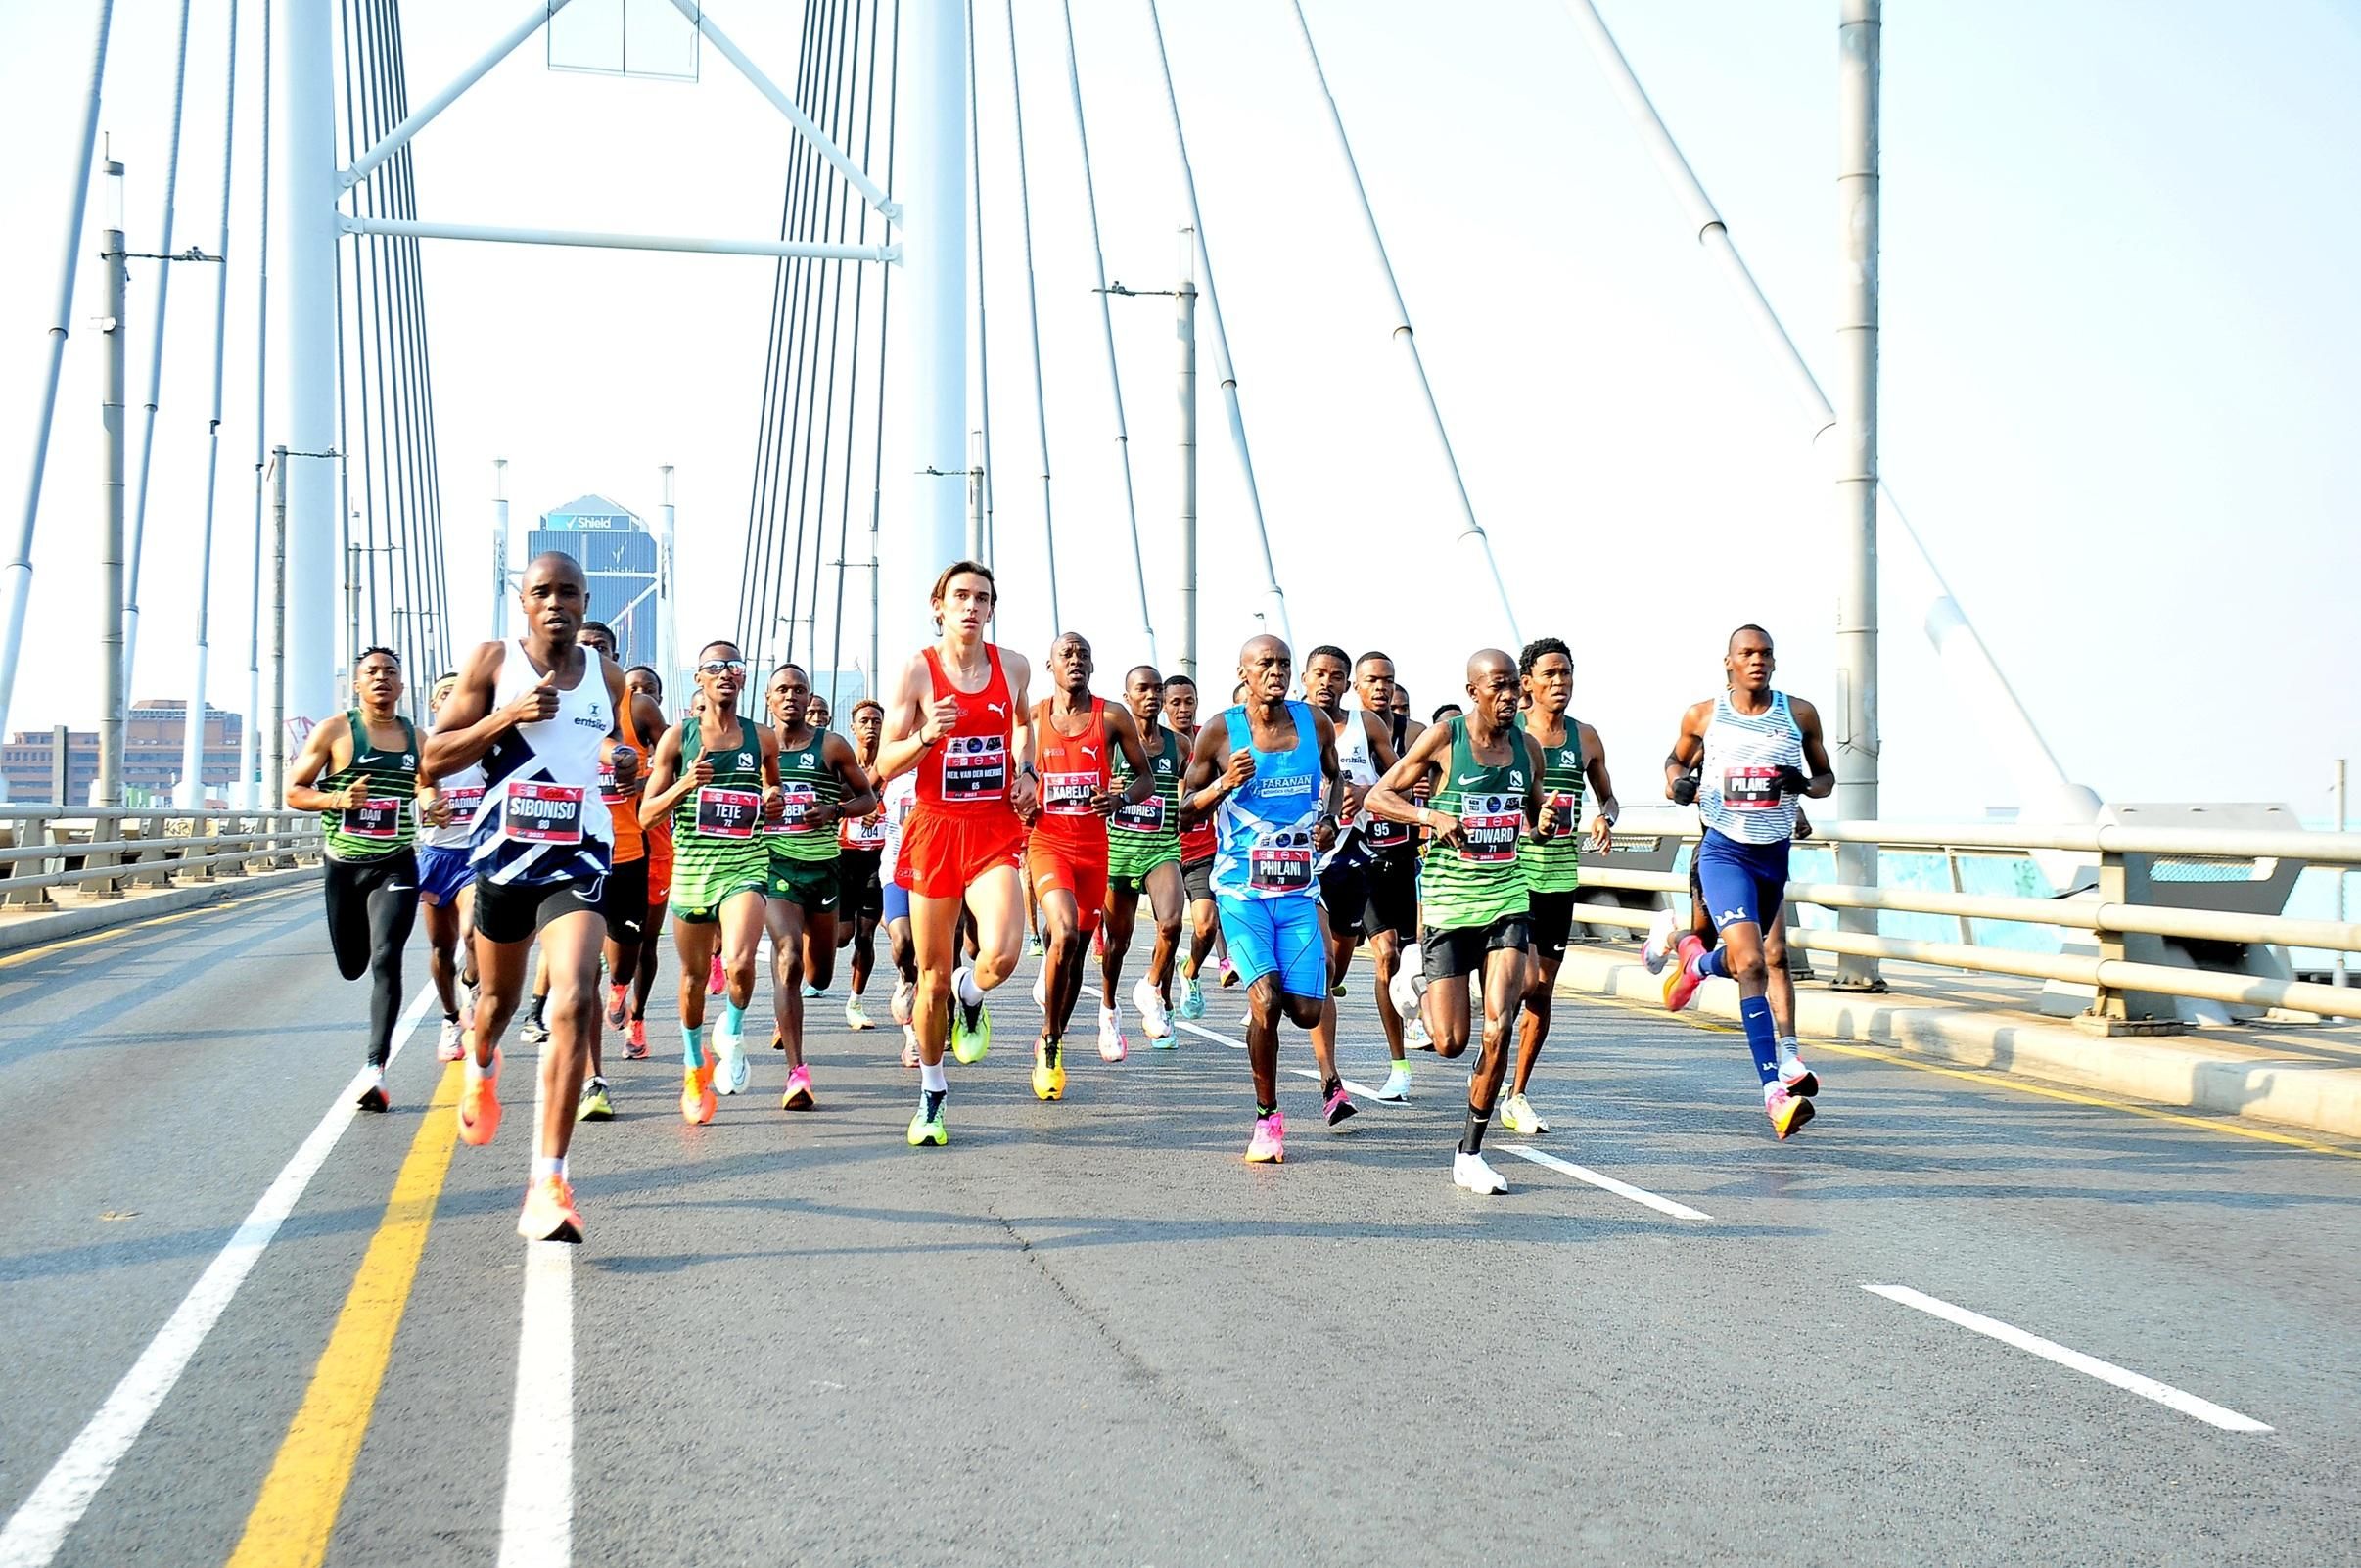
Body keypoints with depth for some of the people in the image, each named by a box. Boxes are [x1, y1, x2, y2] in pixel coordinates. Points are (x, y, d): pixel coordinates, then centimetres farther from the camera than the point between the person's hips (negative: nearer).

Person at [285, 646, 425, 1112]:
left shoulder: (417, 739, 6)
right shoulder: (334, 731, -1)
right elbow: (293, 791, 0)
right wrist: (335, 800, -19)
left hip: (395, 867, 0)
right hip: (343, 866, 0)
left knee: (385, 960, -16)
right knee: (352, 966, 11)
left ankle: (375, 1069, -20)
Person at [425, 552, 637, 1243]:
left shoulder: (605, 675, 6)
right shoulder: (493, 662, -2)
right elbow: (434, 759, -4)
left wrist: (624, 759, 1)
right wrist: (507, 716, -17)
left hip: (579, 857, 0)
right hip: (505, 851, 0)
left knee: (574, 1004, -19)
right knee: (500, 997, 20)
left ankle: (548, 1185, -21)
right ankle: (481, 1070, 59)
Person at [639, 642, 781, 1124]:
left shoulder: (762, 739, 5)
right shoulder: (678, 737, 1)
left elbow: (773, 789, 24)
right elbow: (646, 814, 1)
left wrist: (774, 802, 0)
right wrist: (685, 784, -16)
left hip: (745, 865, -1)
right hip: (691, 866, 1)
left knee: (739, 964, -23)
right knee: (694, 975, 13)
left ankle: (732, 1034, 8)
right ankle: (694, 1066, 36)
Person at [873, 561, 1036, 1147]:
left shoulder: (1013, 667, 5)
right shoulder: (915, 672, -5)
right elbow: (884, 766, -5)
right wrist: (927, 735, -23)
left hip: (995, 830, 1)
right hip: (935, 828, -1)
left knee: (1002, 955, -22)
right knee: (933, 976, 5)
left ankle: (970, 996, 16)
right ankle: (931, 1095, 25)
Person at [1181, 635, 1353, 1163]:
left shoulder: (1314, 723, 5)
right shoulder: (1220, 731, -3)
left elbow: (1335, 777, 25)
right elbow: (1186, 809, 3)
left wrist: (1330, 819, 5)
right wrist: (1223, 784, -17)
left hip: (1299, 887, 3)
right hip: (1241, 887, -2)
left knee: (1305, 1010, -5)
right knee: (1266, 999, -19)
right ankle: (1267, 1119, -1)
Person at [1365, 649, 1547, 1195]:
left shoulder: (1527, 747, 7)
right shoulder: (1444, 738, -5)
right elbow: (1378, 797, -2)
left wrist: (1545, 821, -1)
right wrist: (1430, 816, -19)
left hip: (1506, 898, 3)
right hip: (1448, 899, -3)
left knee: (1498, 1027, -14)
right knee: (1450, 1043, -3)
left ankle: (1470, 1151, -1)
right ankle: (1420, 984, 35)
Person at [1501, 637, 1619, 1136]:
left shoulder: (1585, 739, 9)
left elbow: (1609, 797, 21)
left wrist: (1605, 817, -1)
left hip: (1560, 879, 4)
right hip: (1512, 872, -4)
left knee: (1543, 992, 6)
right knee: (1526, 982, -16)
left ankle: (1516, 1096, 16)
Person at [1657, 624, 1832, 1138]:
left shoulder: (1800, 714, 0)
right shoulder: (1703, 716, -2)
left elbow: (1826, 778, 10)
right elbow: (1676, 757, 16)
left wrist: (1805, 784, -13)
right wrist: (1677, 782, -7)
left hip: (1775, 853, 4)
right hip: (1725, 851, -4)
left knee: (1740, 963, 21)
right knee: (1752, 964, -21)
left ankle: (1694, 962, 59)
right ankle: (1775, 1090, -24)